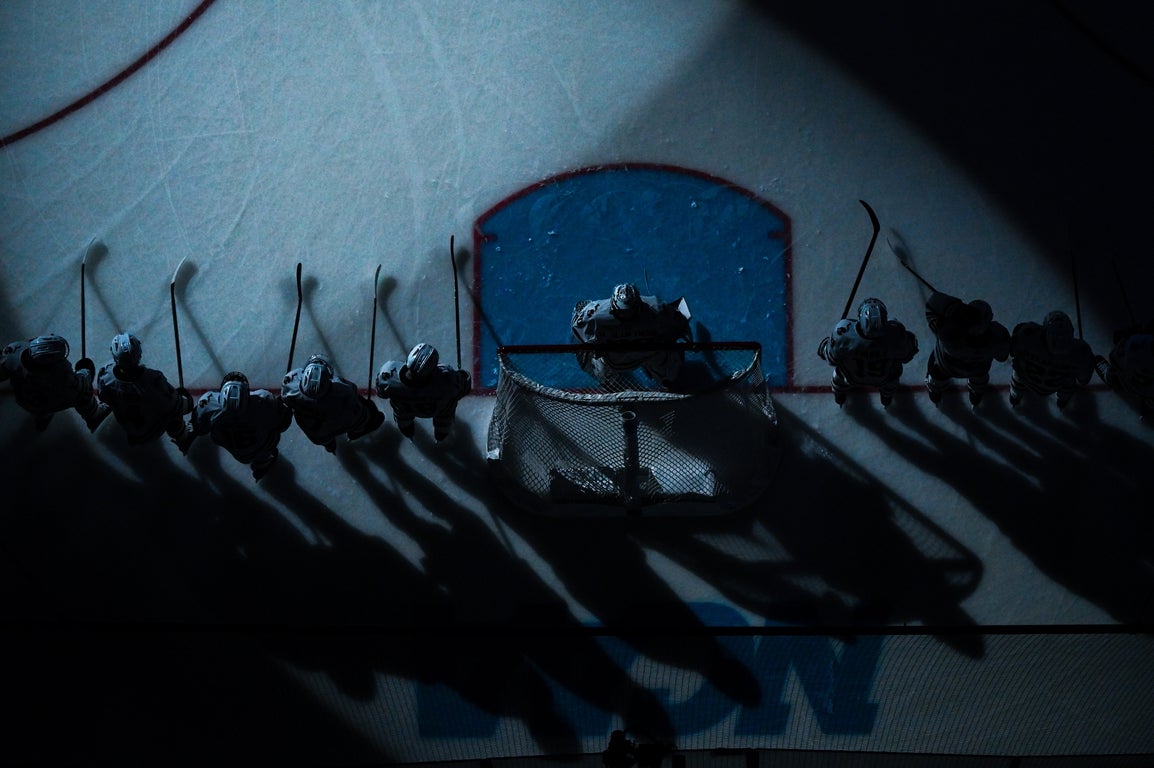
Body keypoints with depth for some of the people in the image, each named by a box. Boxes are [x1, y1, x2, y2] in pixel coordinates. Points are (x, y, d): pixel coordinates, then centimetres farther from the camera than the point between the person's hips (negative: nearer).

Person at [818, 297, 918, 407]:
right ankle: (887, 400, 66)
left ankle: (840, 398, 65)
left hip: (851, 378, 0)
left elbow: (831, 358, -19)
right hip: (884, 379, 0)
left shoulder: (843, 333, -42)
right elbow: (906, 356, -17)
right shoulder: (896, 334, -41)